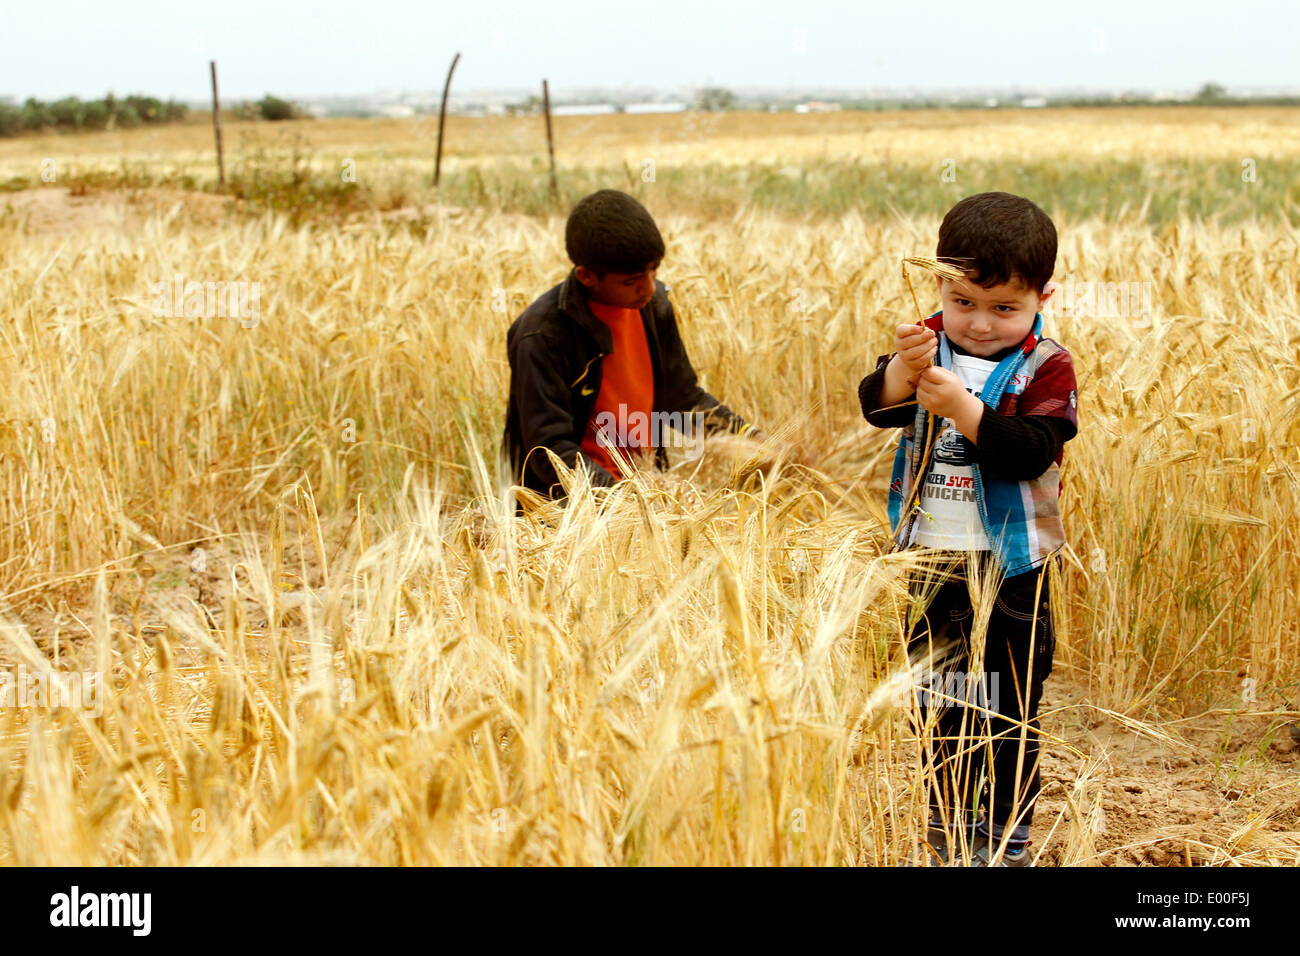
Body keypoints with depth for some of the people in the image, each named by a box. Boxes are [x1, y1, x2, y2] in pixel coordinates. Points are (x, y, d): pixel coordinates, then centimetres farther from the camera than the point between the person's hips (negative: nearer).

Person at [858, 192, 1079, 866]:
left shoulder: (1046, 369, -11)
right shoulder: (931, 342, -1)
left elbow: (1029, 453, -24)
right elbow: (876, 407, -17)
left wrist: (962, 407, -35)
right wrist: (904, 370, -38)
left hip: (1009, 568, -4)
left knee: (1009, 710, 7)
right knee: (940, 704, 17)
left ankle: (1008, 837, 20)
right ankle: (947, 832, 32)